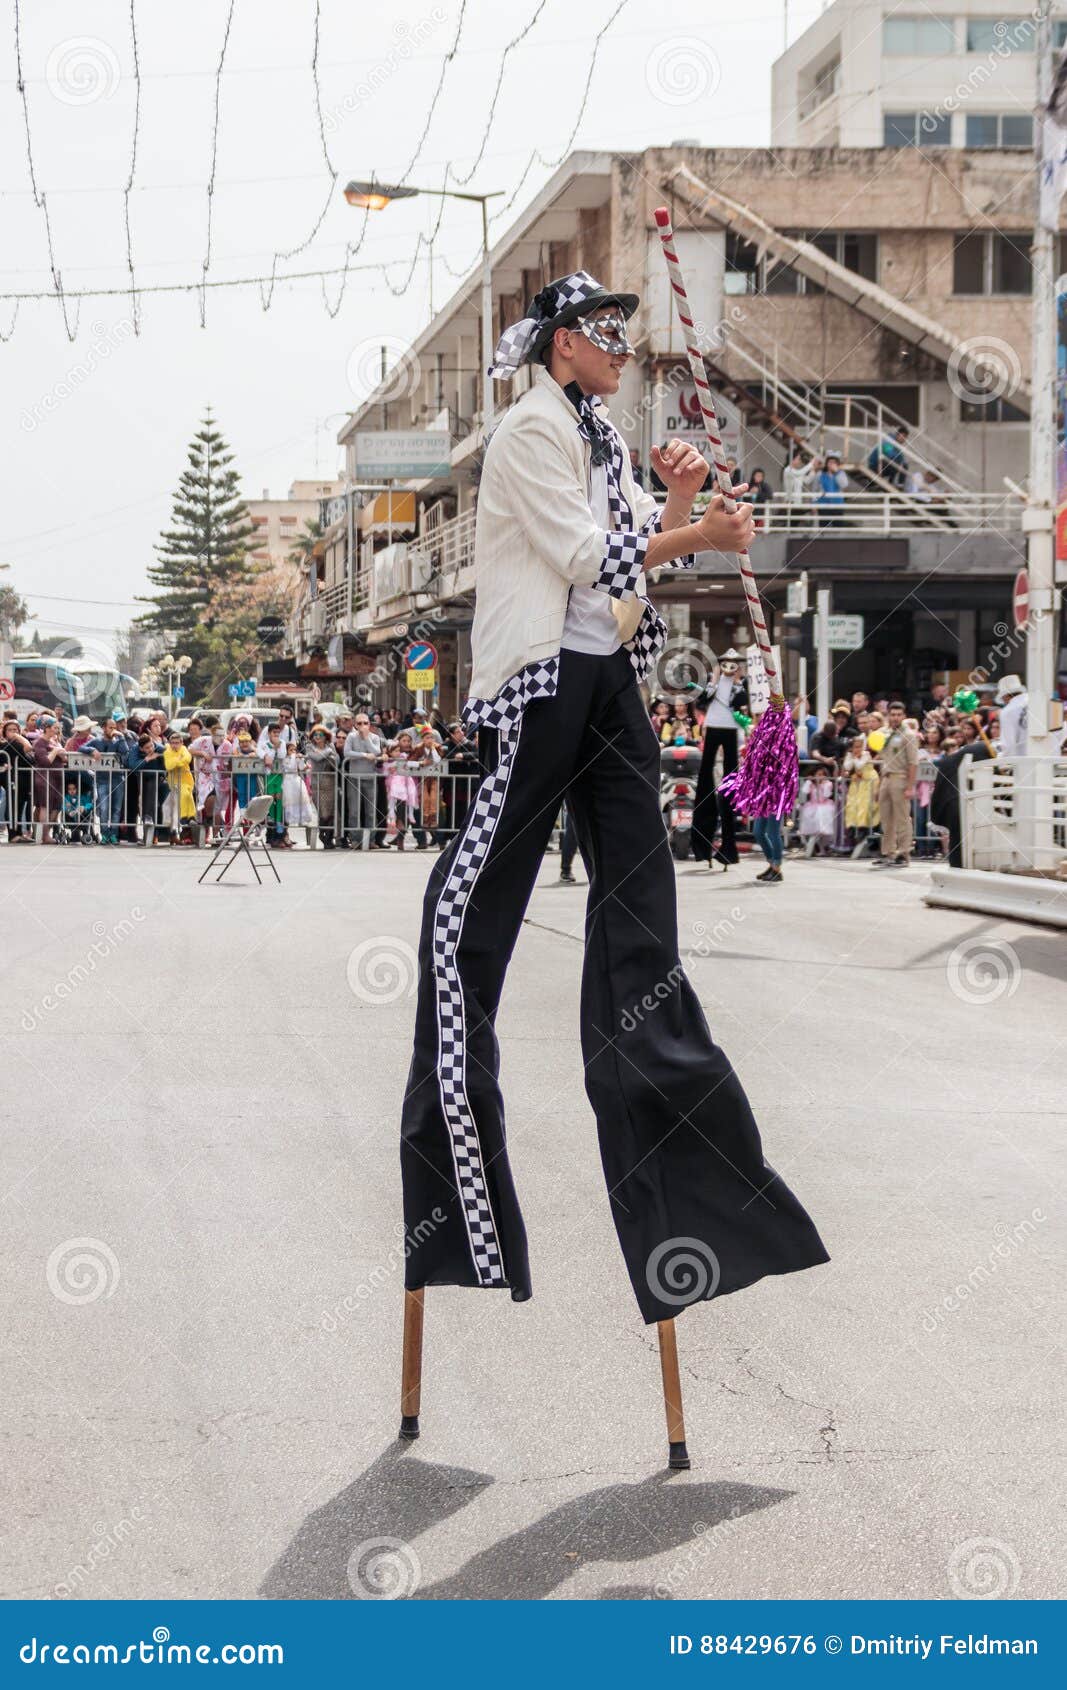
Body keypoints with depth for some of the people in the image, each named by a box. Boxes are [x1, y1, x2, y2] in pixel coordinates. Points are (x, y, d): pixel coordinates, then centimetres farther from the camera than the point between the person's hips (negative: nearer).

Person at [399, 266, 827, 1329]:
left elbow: (638, 546, 16)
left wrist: (677, 497, -1)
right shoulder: (531, 426, -7)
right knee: (479, 892, -5)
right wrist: (699, 535, -15)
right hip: (542, 674, -9)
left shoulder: (599, 434, 20)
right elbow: (582, 553, -14)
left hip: (608, 673, 9)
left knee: (637, 877, 6)